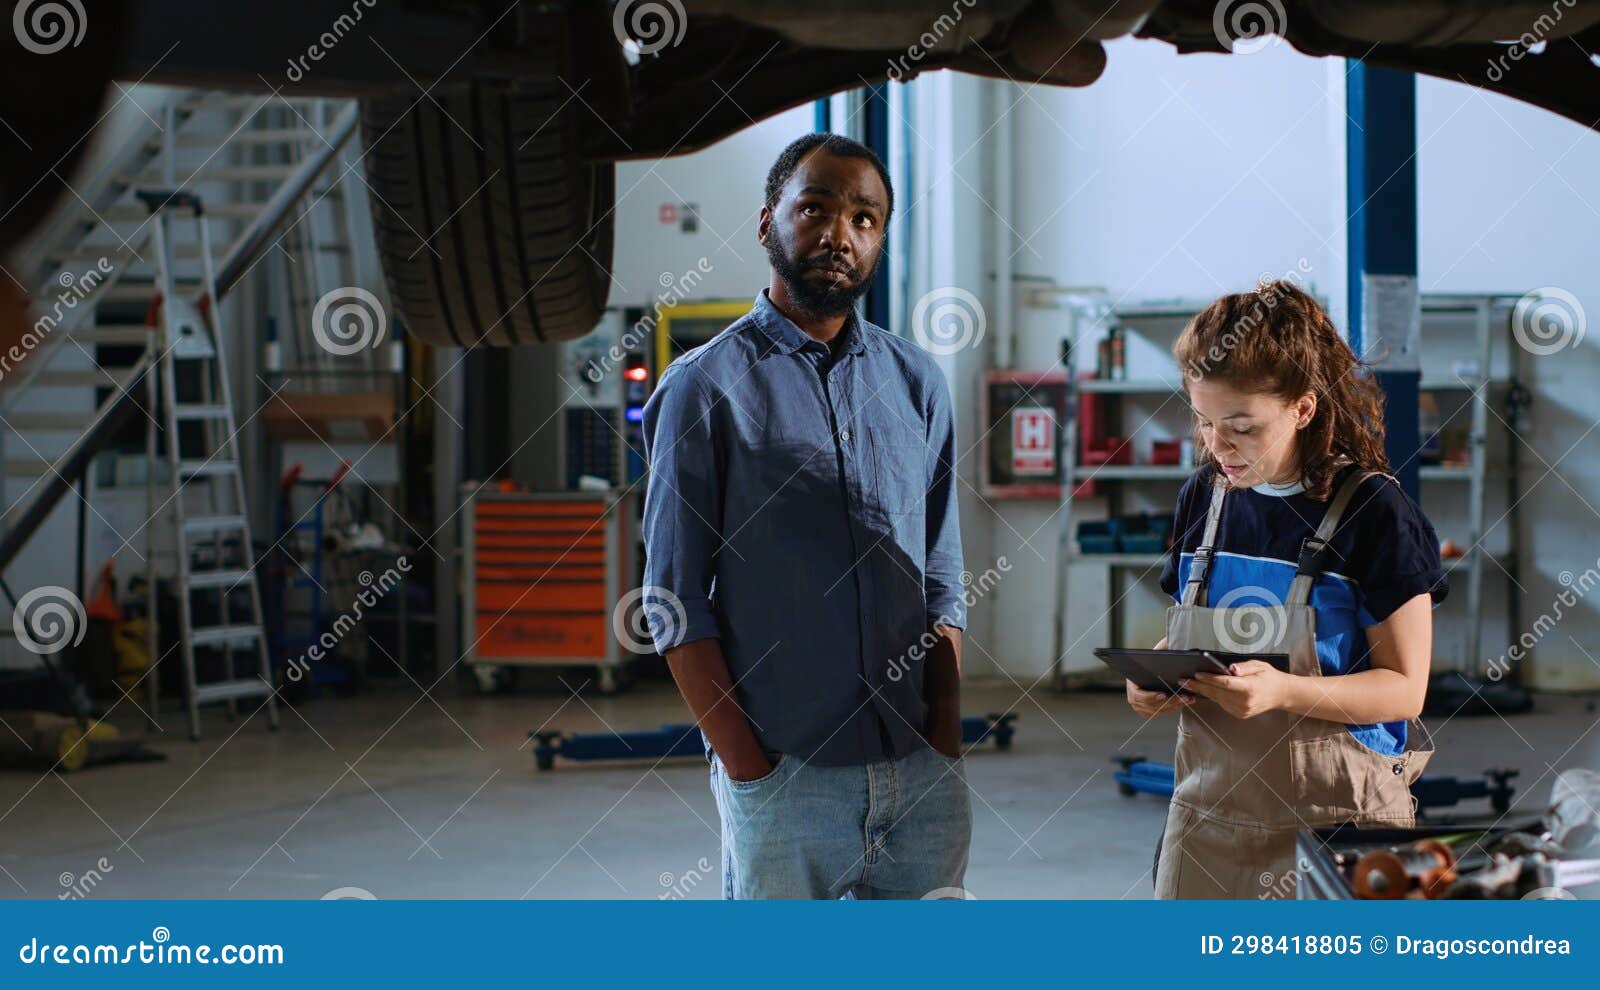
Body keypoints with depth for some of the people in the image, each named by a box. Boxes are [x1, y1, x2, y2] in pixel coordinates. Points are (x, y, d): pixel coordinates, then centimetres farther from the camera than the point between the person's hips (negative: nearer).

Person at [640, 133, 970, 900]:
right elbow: (676, 605, -4)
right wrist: (751, 770, -10)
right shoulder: (706, 387, -1)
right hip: (785, 778, -4)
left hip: (921, 776, 4)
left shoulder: (916, 382, 11)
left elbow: (942, 585, 12)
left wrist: (945, 749, 2)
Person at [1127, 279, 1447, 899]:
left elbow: (1404, 687, -9)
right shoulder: (1203, 499, 8)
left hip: (1336, 818, -4)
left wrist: (1283, 691, -24)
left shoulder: (1374, 512, -9)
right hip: (1208, 813, 5)